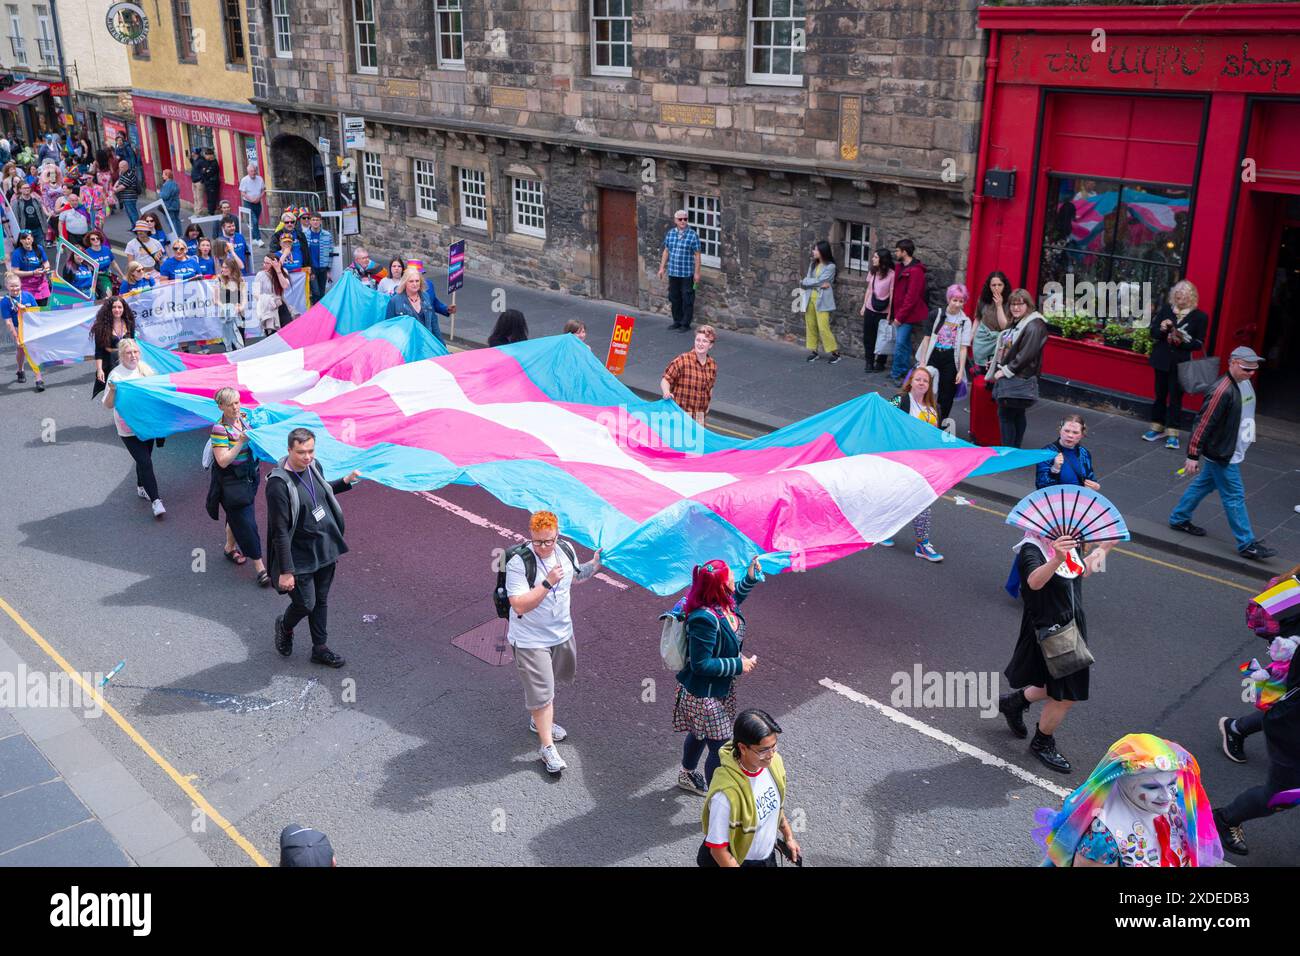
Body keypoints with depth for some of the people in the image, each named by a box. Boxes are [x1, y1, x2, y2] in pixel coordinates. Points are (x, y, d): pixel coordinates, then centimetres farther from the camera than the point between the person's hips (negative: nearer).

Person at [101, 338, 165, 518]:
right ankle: (156, 501, -9)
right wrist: (112, 390, -32)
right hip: (128, 429, -5)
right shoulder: (116, 375, -14)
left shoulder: (145, 369, 1)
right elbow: (108, 405, -14)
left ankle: (141, 487, 44)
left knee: (144, 457, 21)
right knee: (145, 462, -11)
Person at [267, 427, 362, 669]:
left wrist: (345, 482, 8)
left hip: (325, 548, 7)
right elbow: (280, 531, -24)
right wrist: (286, 571, -23)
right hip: (299, 555, -7)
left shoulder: (314, 466, -4)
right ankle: (285, 626, 38)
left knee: (321, 601, 17)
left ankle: (320, 648, 34)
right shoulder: (279, 484, -26)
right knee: (305, 603, 4)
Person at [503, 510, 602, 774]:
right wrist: (547, 583, -38)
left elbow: (574, 576, 15)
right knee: (541, 692, -1)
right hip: (531, 639, -7)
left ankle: (539, 721, 50)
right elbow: (519, 605, -32)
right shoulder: (518, 562, -27)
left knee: (549, 682, 26)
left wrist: (594, 565, -3)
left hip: (562, 632, 7)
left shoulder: (566, 549, -7)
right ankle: (547, 747, 13)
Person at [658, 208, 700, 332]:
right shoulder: (670, 233, 6)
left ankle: (686, 324, 10)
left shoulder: (693, 235, -7)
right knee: (674, 298, 12)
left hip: (687, 274, -5)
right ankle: (677, 321, 25)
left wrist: (697, 272, -10)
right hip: (673, 272, 5)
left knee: (687, 299, 1)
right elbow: (666, 251, 13)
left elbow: (697, 255, -7)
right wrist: (662, 268, 10)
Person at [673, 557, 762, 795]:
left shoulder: (725, 603, -8)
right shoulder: (704, 619, -36)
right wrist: (739, 665, -23)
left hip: (721, 686, 10)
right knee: (720, 747, 3)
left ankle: (687, 775, 55)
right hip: (704, 694, -10)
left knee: (699, 734, 31)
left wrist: (750, 578, 8)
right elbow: (701, 664, -30)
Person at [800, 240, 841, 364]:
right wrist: (819, 284, -14)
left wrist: (803, 282, -4)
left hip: (822, 300, -6)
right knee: (810, 326, 7)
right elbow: (807, 279, 3)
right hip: (810, 298, 6)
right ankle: (813, 351, 18)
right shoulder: (813, 264, 11)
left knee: (823, 327, -9)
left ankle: (835, 352, 1)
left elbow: (818, 281, -15)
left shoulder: (830, 266, -8)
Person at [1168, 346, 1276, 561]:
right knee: (1235, 498, -2)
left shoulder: (1246, 384, 4)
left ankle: (1179, 519, 35)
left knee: (1204, 484, 20)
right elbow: (1203, 423, -24)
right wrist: (1193, 456, -21)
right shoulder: (1223, 391, -25)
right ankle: (1247, 544, 6)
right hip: (1222, 455, -9)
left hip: (1233, 452, 9)